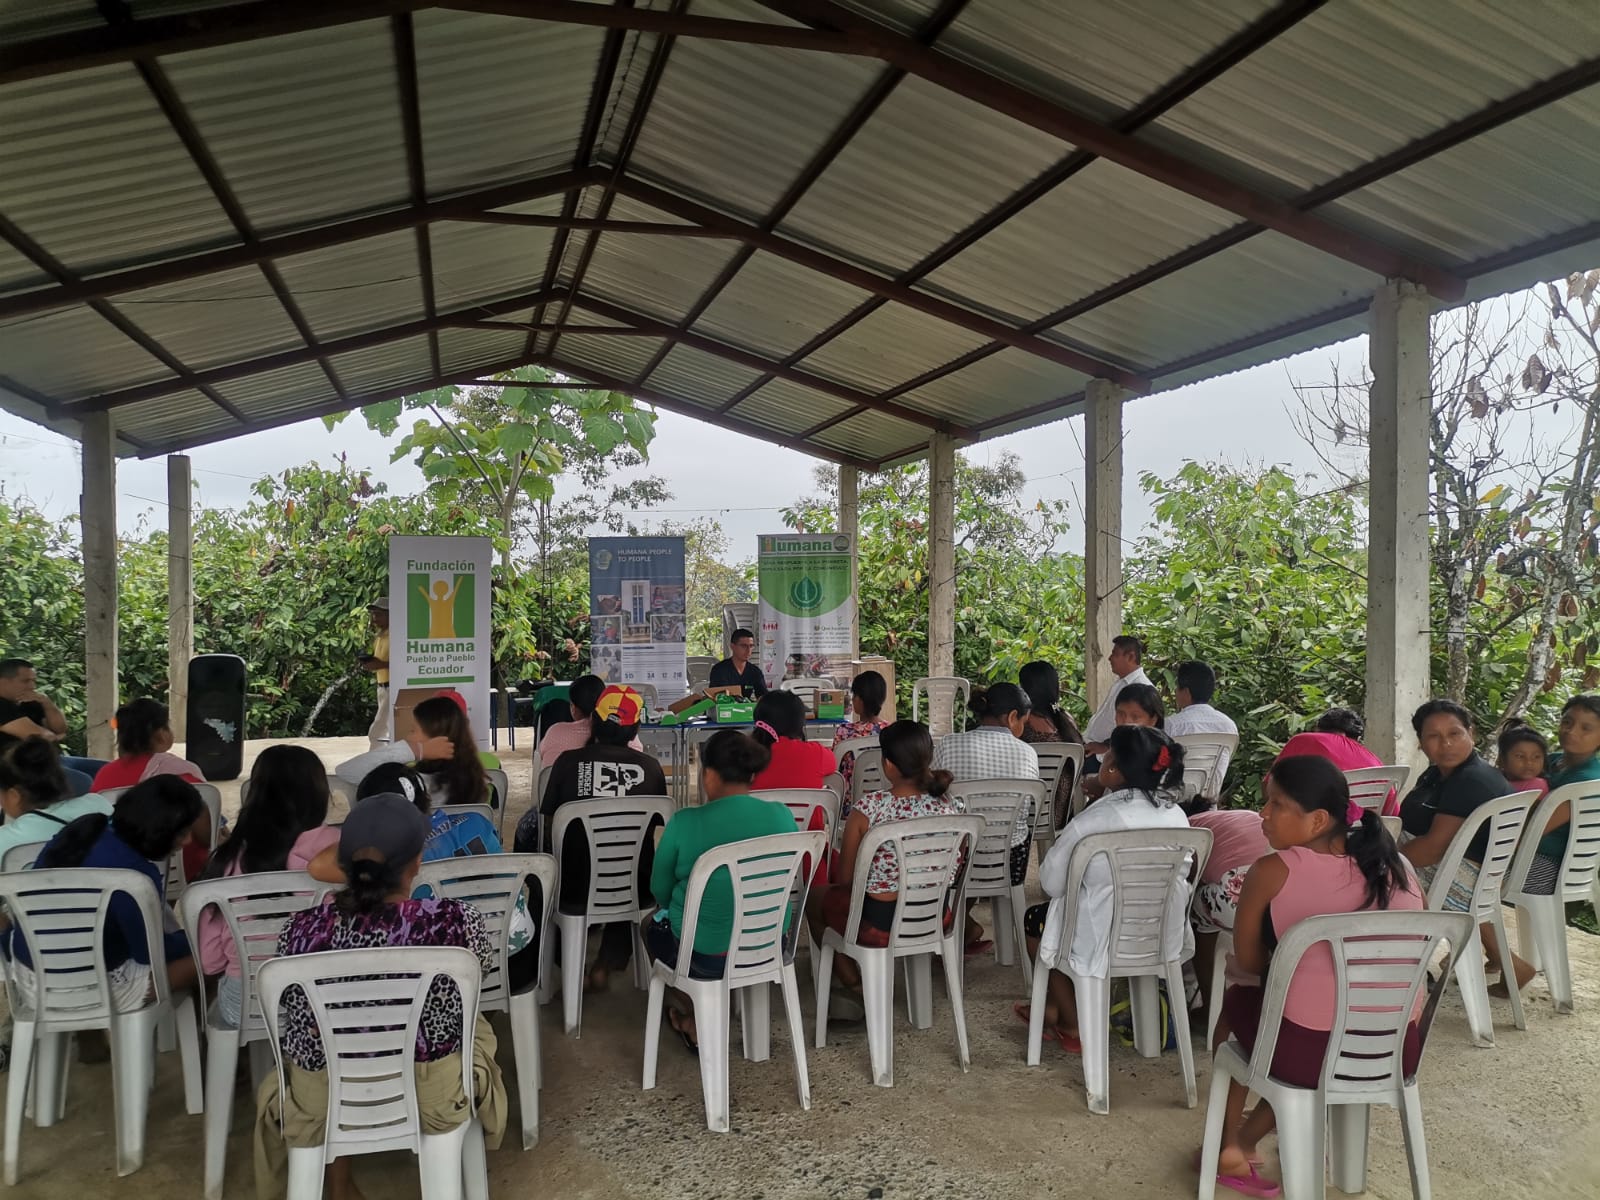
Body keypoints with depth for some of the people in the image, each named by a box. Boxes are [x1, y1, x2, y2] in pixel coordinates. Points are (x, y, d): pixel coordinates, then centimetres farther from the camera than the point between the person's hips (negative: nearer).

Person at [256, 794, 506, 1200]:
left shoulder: (303, 930, -20)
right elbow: (483, 965, 0)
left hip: (322, 1107, 1)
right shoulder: (454, 921, -25)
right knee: (477, 1029, 32)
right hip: (434, 1101, -1)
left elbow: (296, 1018, 0)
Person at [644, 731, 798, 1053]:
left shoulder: (685, 823, -21)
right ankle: (701, 1016, 38)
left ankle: (693, 1023, 36)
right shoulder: (782, 816, -11)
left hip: (705, 954, -4)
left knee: (653, 924, 30)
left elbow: (660, 889, -5)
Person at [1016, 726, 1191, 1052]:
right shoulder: (1177, 816, -6)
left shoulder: (1093, 820, -24)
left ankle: (1075, 1027, 27)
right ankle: (1053, 1008, 41)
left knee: (1035, 919, 23)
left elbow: (1052, 884, -13)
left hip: (1106, 943, -6)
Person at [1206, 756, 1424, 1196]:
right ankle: (1246, 1140, 42)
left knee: (1236, 1000, 28)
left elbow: (1248, 962, 4)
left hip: (1308, 1053, -4)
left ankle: (1229, 1145, 35)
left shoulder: (1272, 872, -8)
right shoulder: (1397, 867, 6)